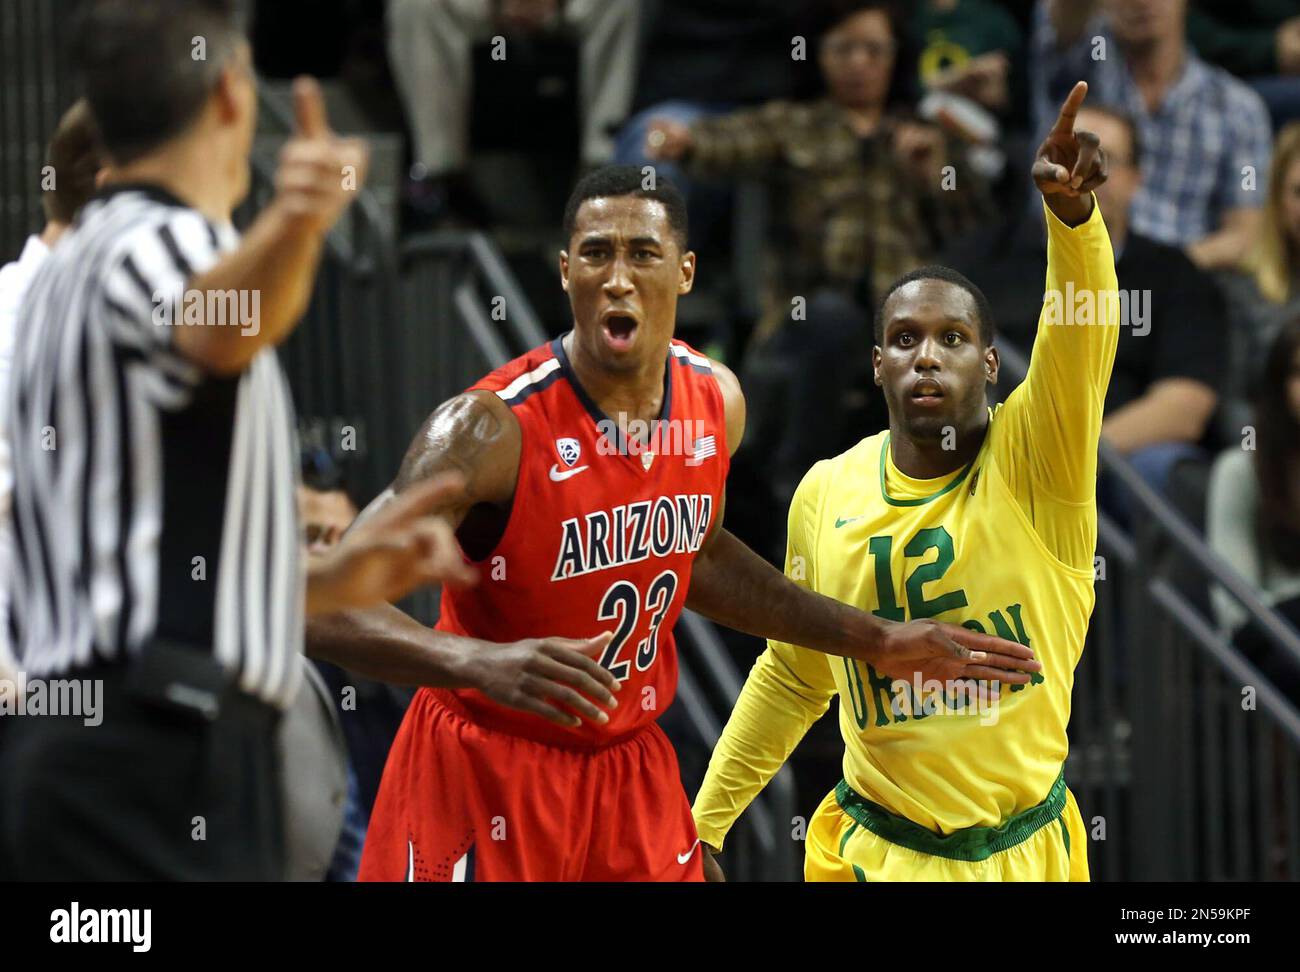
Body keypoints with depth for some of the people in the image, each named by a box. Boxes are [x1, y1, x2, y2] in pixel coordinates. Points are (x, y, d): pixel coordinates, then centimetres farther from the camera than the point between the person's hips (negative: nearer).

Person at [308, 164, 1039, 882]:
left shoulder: (716, 402, -2)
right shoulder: (493, 430, -23)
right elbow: (336, 603, -30)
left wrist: (876, 642, 19)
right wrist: (479, 661, -48)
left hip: (632, 767, 5)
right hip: (485, 768, -5)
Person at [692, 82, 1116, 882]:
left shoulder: (1034, 461, -10)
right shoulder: (827, 493, -1)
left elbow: (1081, 329, -30)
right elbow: (792, 675, 12)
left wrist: (1072, 210, -48)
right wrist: (706, 822, 12)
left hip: (1027, 849, -2)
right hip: (878, 852, 2)